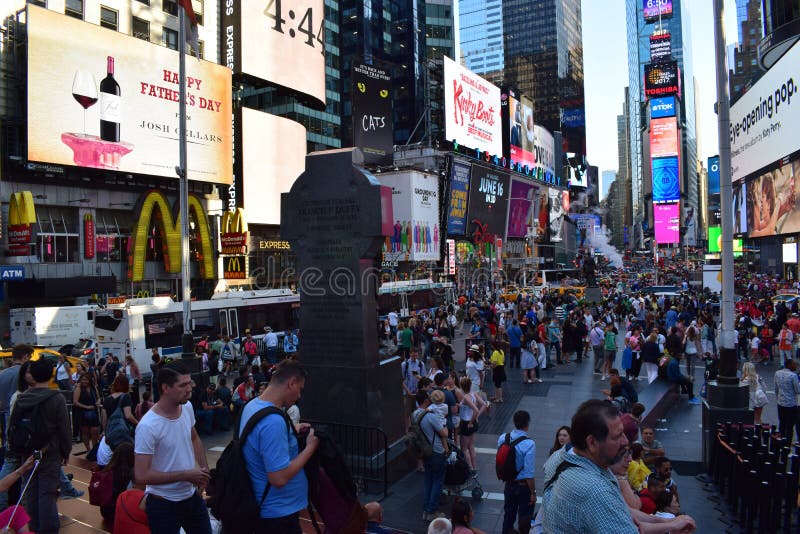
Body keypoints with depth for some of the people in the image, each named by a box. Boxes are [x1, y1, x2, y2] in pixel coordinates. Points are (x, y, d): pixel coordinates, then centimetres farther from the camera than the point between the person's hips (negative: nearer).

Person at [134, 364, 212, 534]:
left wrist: (204, 468, 0)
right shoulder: (148, 426, -24)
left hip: (193, 495, 6)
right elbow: (141, 476, -23)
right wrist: (186, 475, -22)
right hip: (164, 503, -6)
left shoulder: (187, 407, -3)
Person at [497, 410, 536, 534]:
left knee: (508, 514, 23)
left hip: (508, 484, 5)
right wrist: (533, 492, -11)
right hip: (524, 486, -5)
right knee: (525, 517, 17)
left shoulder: (502, 438, -9)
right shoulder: (529, 444, -26)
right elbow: (529, 473, -23)